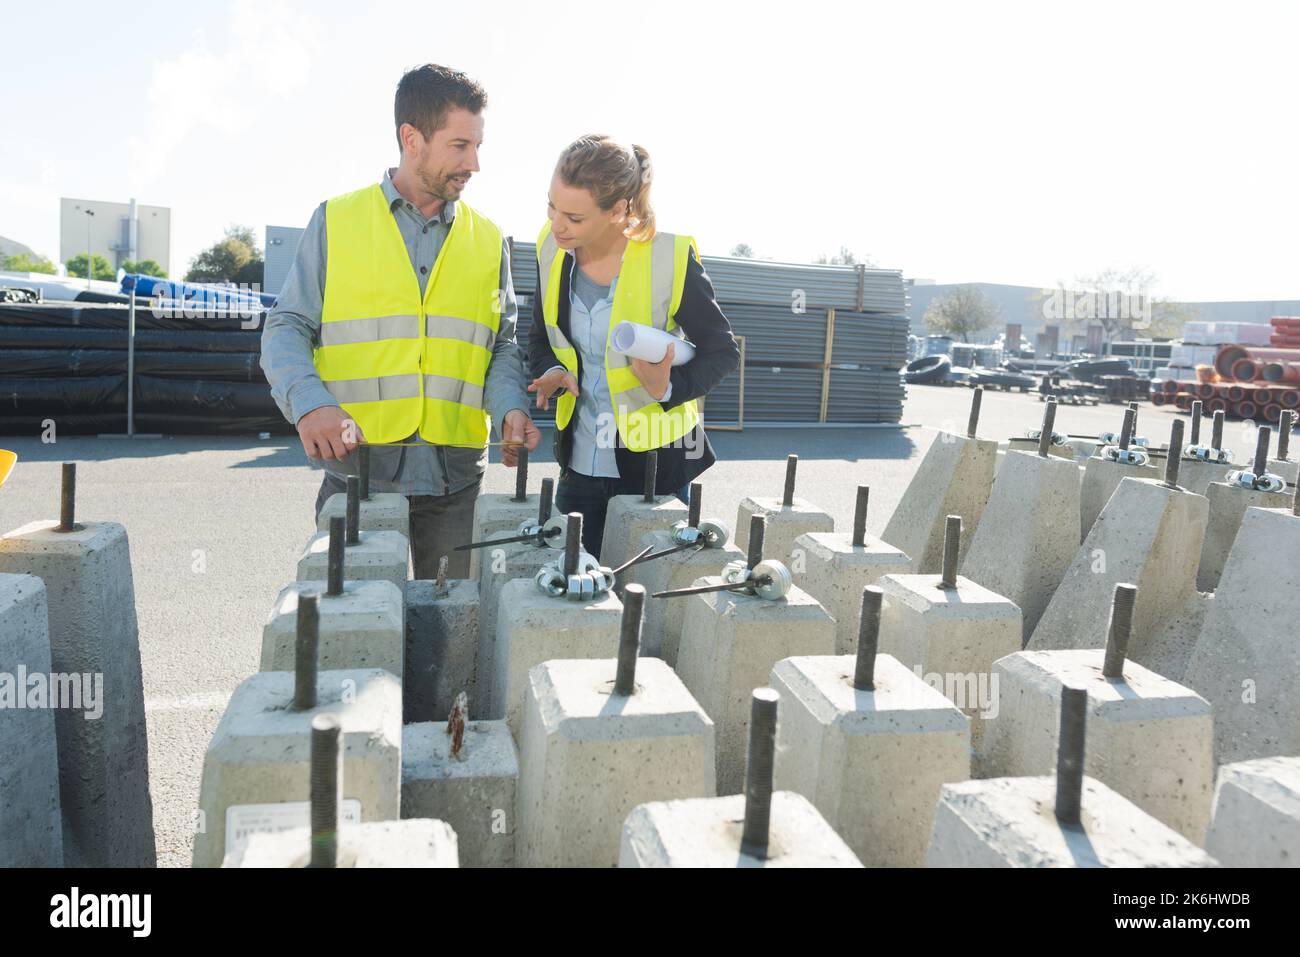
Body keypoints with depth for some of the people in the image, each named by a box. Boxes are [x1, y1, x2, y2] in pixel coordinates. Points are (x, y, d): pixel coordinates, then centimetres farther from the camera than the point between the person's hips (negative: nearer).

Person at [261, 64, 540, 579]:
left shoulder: (488, 241, 11)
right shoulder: (337, 221, 4)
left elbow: (503, 346, 11)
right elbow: (286, 330, 3)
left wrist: (511, 408, -9)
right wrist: (308, 402, -16)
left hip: (455, 478, 2)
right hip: (355, 467, -2)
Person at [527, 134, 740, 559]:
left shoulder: (670, 258, -18)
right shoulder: (553, 250, -4)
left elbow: (723, 352, -8)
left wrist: (669, 388, -25)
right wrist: (552, 373, -10)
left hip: (654, 464, -4)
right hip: (579, 464, 5)